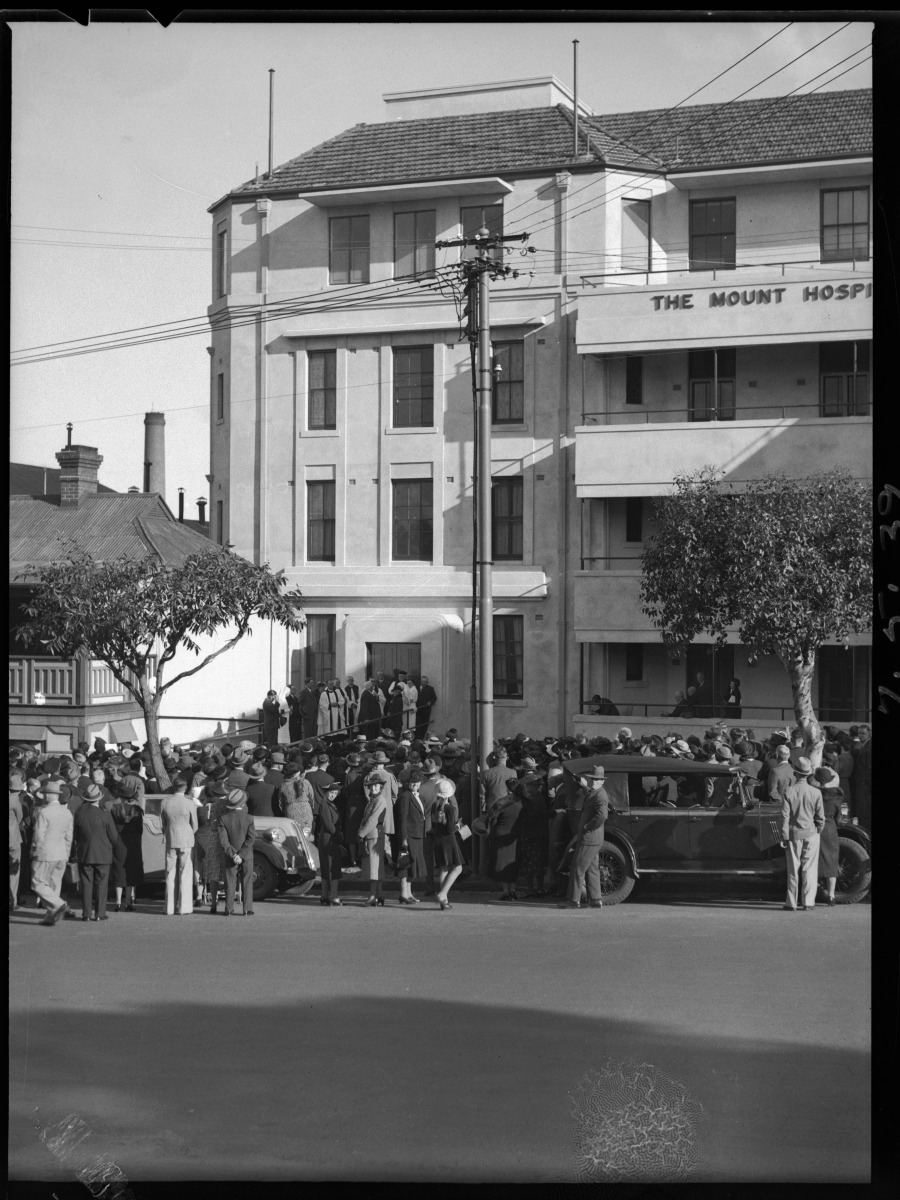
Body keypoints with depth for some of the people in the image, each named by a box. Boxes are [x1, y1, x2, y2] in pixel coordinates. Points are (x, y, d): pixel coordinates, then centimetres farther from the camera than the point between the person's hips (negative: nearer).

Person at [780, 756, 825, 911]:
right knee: (809, 869, 5)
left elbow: (785, 816, -7)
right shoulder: (816, 792, -5)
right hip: (811, 833, 0)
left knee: (793, 870, 7)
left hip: (794, 834, 0)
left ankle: (791, 903, 10)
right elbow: (820, 817, -2)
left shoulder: (789, 792, -7)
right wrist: (818, 831, 13)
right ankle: (807, 903, 3)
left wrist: (784, 837, -2)